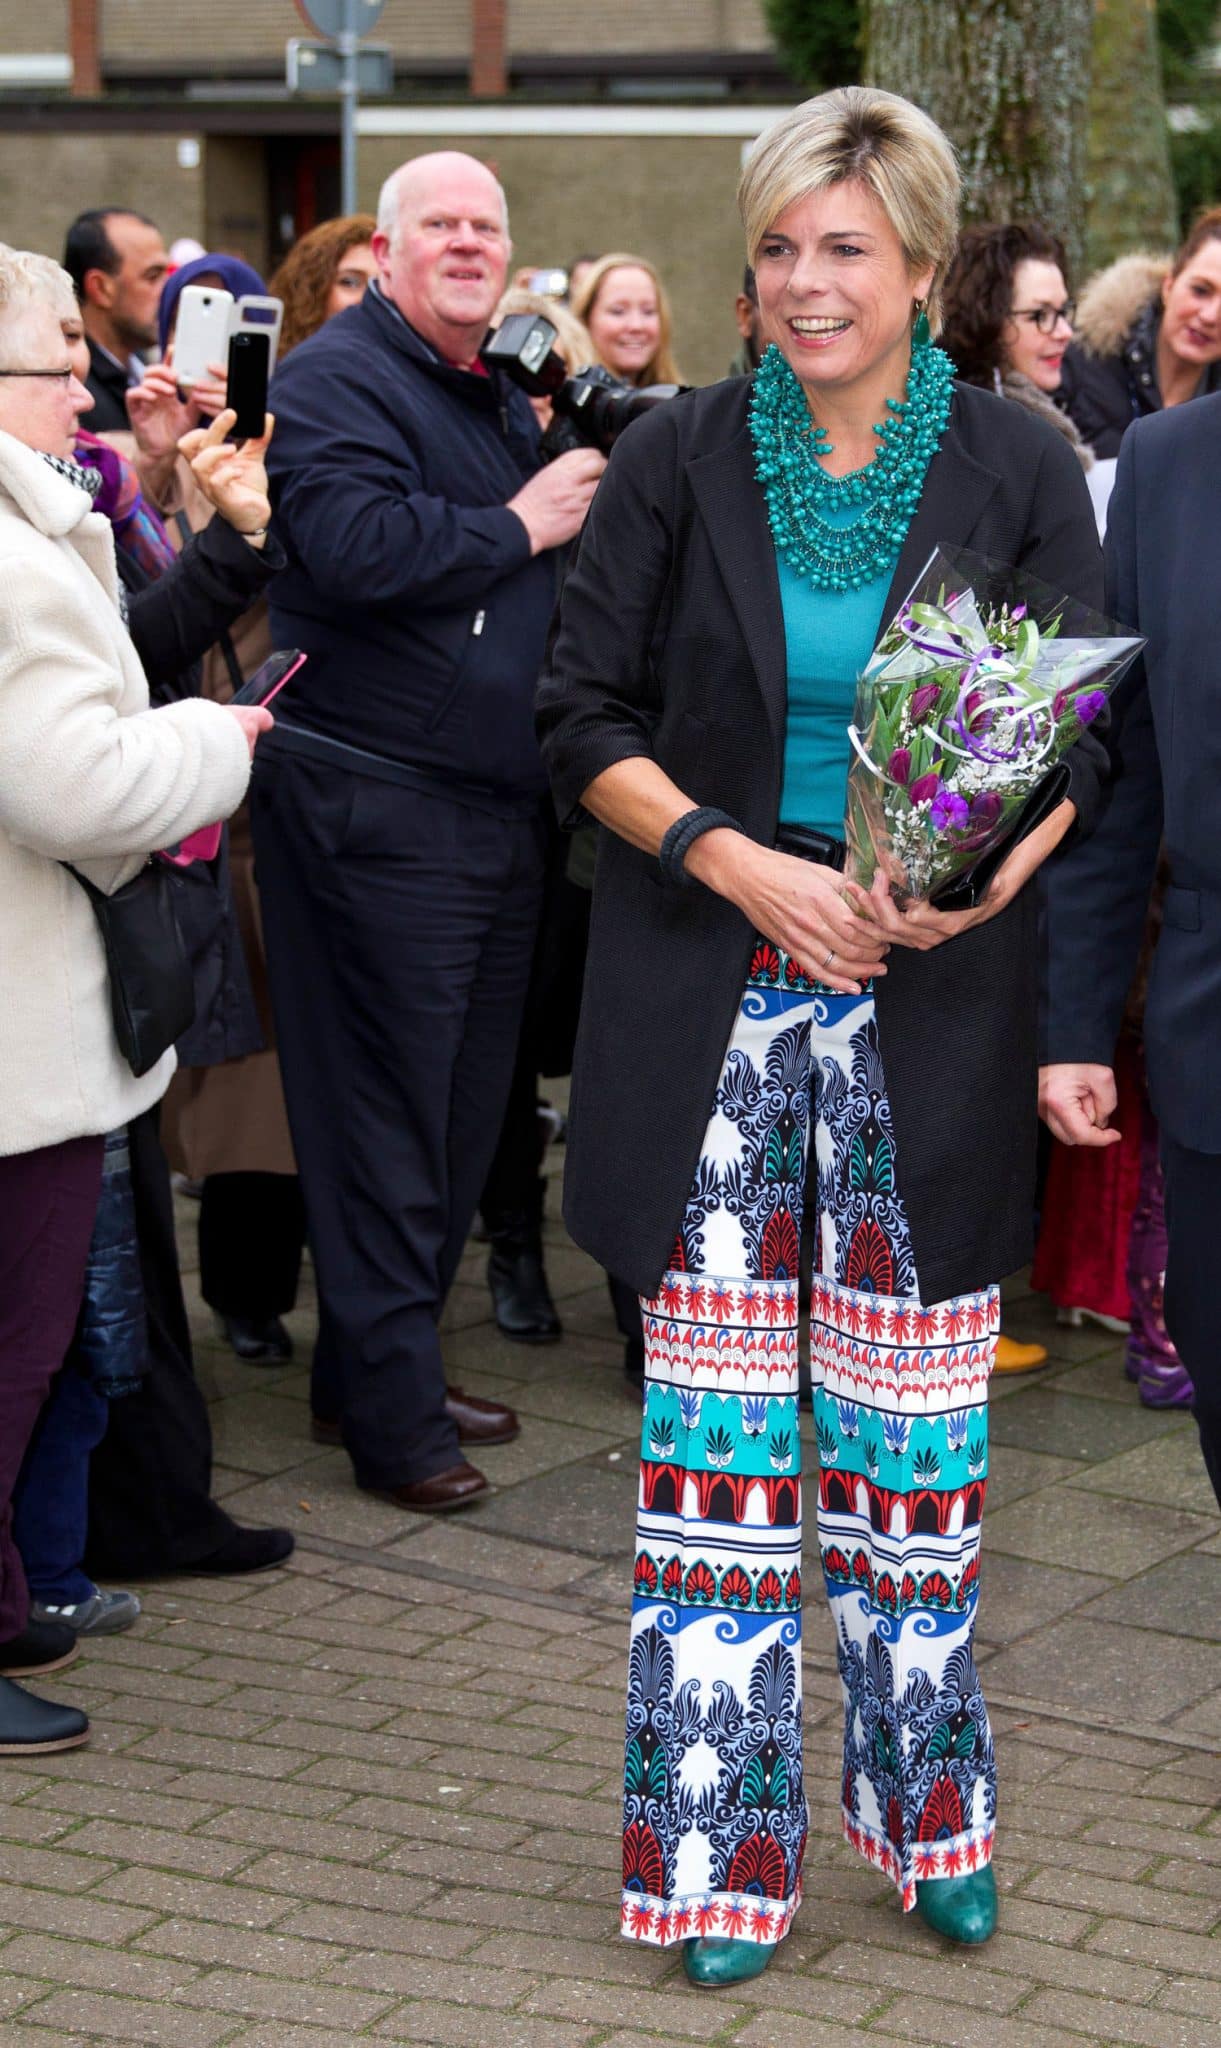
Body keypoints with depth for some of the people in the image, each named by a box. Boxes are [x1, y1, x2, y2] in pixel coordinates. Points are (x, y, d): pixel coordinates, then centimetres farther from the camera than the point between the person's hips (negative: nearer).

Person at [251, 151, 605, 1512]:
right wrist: (517, 528, -15)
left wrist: (589, 462, 6)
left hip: (496, 809, 9)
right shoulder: (335, 380, -9)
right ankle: (389, 1411, 3)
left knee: (463, 1107, 14)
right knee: (387, 1113, -4)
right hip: (375, 806, -9)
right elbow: (357, 545, -25)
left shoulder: (504, 396, 19)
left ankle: (382, 1366, 26)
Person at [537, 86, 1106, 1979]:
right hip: (709, 1004, 0)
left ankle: (931, 1819, 25)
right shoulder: (678, 461, 3)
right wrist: (739, 863, -13)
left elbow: (1084, 737, 3)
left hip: (931, 1013, 0)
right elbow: (582, 713, 1)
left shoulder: (1020, 470, 2)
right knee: (714, 1435, 4)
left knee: (920, 1436, 6)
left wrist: (980, 876, -17)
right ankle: (724, 1845, 15)